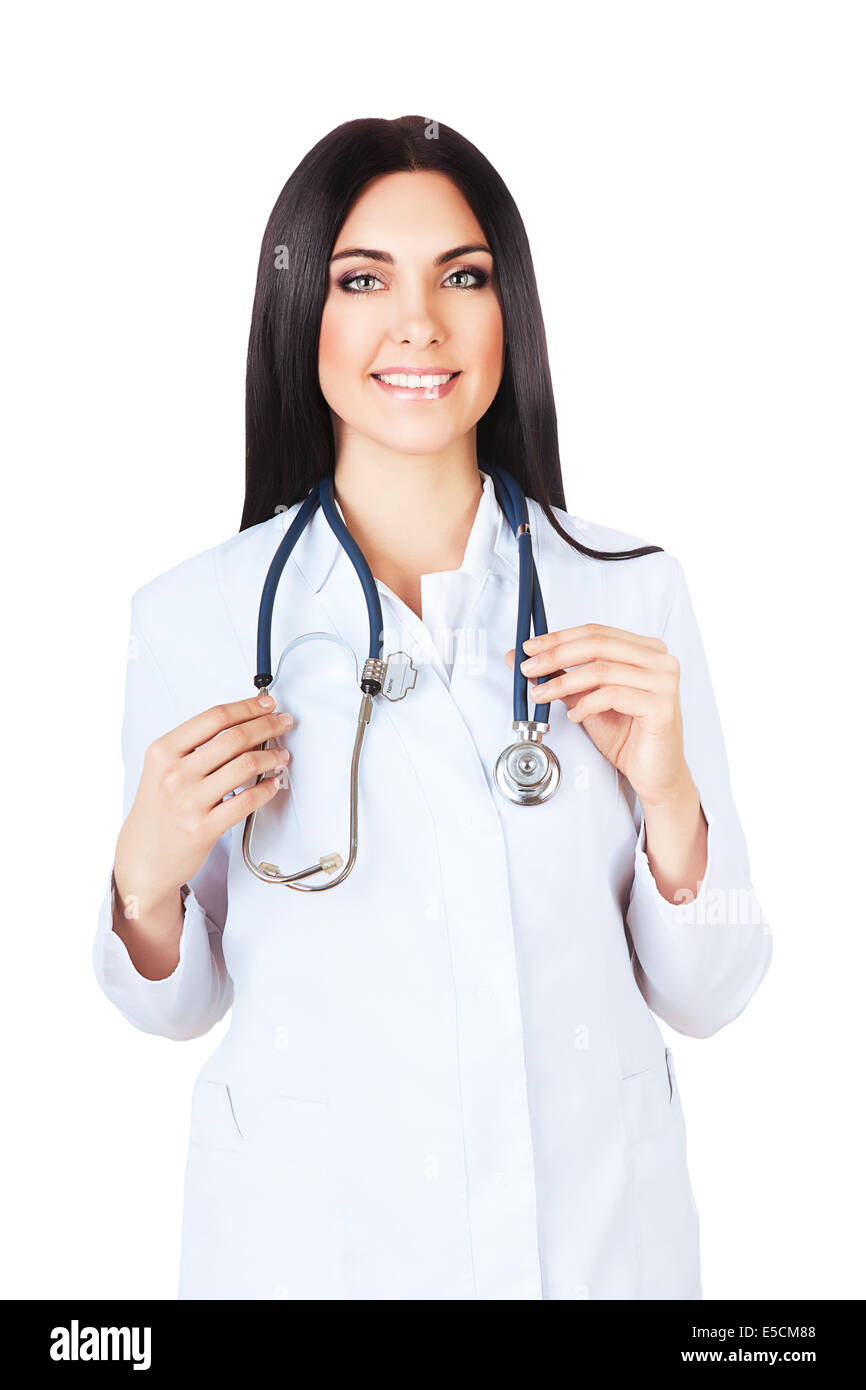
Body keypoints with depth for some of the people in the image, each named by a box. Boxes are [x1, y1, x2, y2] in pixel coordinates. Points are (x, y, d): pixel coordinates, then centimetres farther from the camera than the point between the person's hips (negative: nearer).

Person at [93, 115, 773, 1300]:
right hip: (310, 1230, -1)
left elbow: (705, 995, -3)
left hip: (599, 1224, 1)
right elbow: (182, 1002, 0)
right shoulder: (193, 615, -10)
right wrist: (145, 881, -19)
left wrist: (666, 792, -19)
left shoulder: (633, 591, -7)